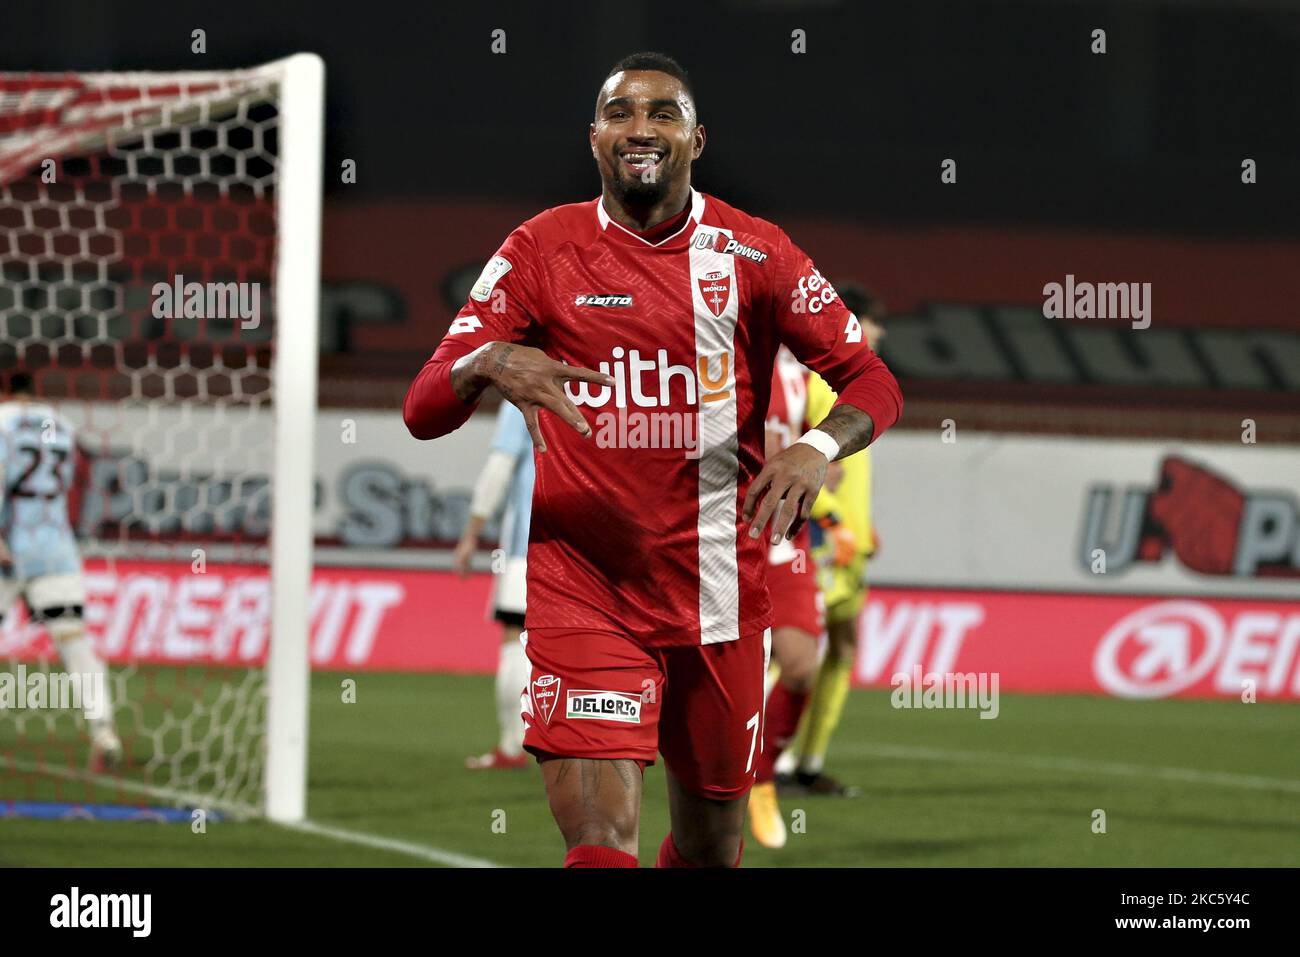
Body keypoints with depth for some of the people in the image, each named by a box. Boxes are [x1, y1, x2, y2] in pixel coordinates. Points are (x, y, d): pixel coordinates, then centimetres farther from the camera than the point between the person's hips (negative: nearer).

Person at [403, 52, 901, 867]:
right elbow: (424, 411, -3)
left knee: (711, 847, 13)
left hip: (722, 593, 2)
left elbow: (871, 380, 4)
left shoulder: (754, 254, 3)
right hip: (582, 584, -2)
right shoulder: (542, 251, 1)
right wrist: (490, 361, -27)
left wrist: (818, 448, -19)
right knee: (601, 844, -18)